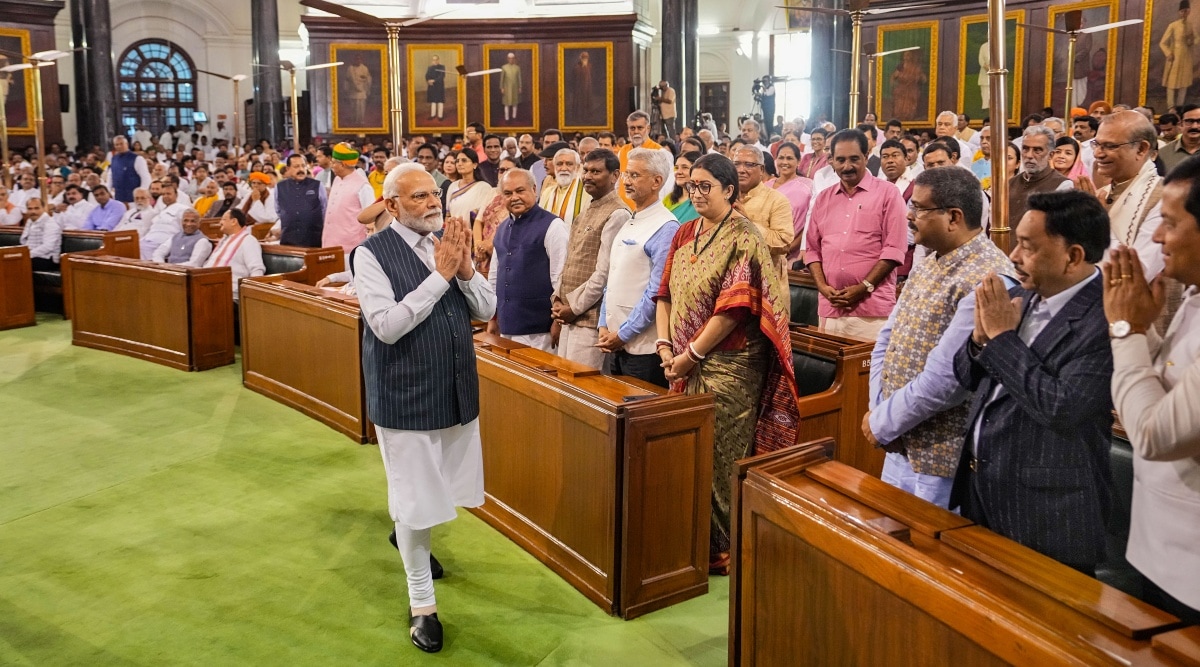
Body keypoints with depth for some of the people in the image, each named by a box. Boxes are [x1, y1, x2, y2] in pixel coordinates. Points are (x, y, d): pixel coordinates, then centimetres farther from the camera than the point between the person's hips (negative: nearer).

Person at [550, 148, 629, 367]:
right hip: (569, 317, 9)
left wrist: (574, 307, -12)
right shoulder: (585, 213, 17)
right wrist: (557, 299, 5)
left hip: (591, 317, -9)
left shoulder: (617, 214, -13)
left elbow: (604, 272, -18)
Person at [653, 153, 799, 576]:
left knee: (721, 456, 1)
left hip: (728, 367, -7)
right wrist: (665, 345, -3)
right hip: (686, 365, 7)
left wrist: (692, 355, -14)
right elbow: (666, 293, 11)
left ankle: (723, 549, 15)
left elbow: (735, 307, -17)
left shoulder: (743, 239, -10)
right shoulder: (685, 234, 11)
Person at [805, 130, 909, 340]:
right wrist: (822, 286, -1)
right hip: (830, 307, 4)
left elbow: (894, 249, -6)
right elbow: (813, 248, 15)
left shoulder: (887, 193, 1)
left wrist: (864, 287, -12)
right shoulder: (823, 199, 15)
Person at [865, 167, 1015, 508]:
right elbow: (887, 340, 11)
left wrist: (881, 423, -13)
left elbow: (944, 379, -25)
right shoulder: (928, 264, 8)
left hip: (941, 458, -8)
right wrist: (880, 409, -3)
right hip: (900, 444, 8)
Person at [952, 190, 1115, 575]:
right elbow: (966, 377, 11)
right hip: (981, 492, 8)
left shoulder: (1104, 321, -20)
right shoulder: (1019, 297, 5)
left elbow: (1062, 410, -29)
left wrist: (1002, 335, -22)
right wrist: (981, 336, -10)